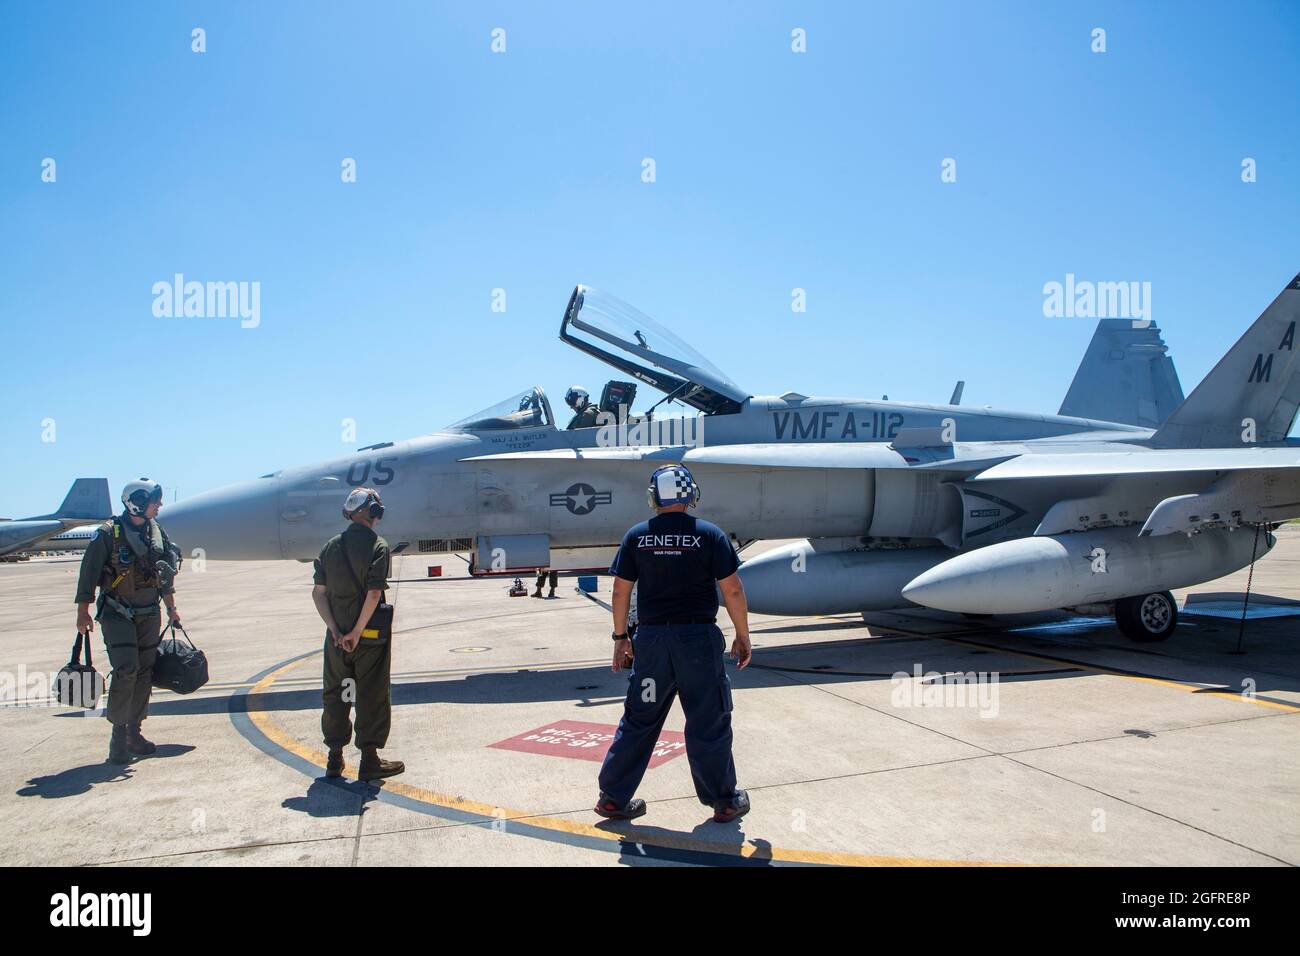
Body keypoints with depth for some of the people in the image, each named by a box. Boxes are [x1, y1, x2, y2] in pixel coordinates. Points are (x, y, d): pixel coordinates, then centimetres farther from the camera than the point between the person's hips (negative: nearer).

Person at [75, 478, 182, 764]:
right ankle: (118, 734, 1)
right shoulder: (109, 534, -11)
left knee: (145, 674, 7)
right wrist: (83, 612, -6)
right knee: (126, 671, -13)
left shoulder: (157, 532, 6)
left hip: (149, 614, 5)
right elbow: (88, 573, -6)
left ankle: (134, 732, 17)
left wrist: (171, 608, 16)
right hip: (117, 613, -5)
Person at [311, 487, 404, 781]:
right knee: (372, 696, 6)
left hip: (337, 635, 5)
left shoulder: (331, 546, 4)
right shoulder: (377, 545, -12)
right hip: (370, 636, -5)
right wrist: (357, 632, -13)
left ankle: (335, 759, 25)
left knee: (336, 694, 16)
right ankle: (369, 761, 13)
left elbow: (318, 593, 0)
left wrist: (336, 631, -3)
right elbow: (374, 594, -20)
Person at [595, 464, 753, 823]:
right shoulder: (709, 534, -4)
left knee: (639, 720, 13)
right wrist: (743, 636, 5)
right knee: (708, 722, 9)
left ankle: (613, 797, 19)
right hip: (698, 637, -2)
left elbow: (621, 590, 4)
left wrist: (620, 637, 14)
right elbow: (732, 589, -5)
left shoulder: (637, 536, 2)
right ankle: (724, 801, 21)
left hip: (651, 638, 3)